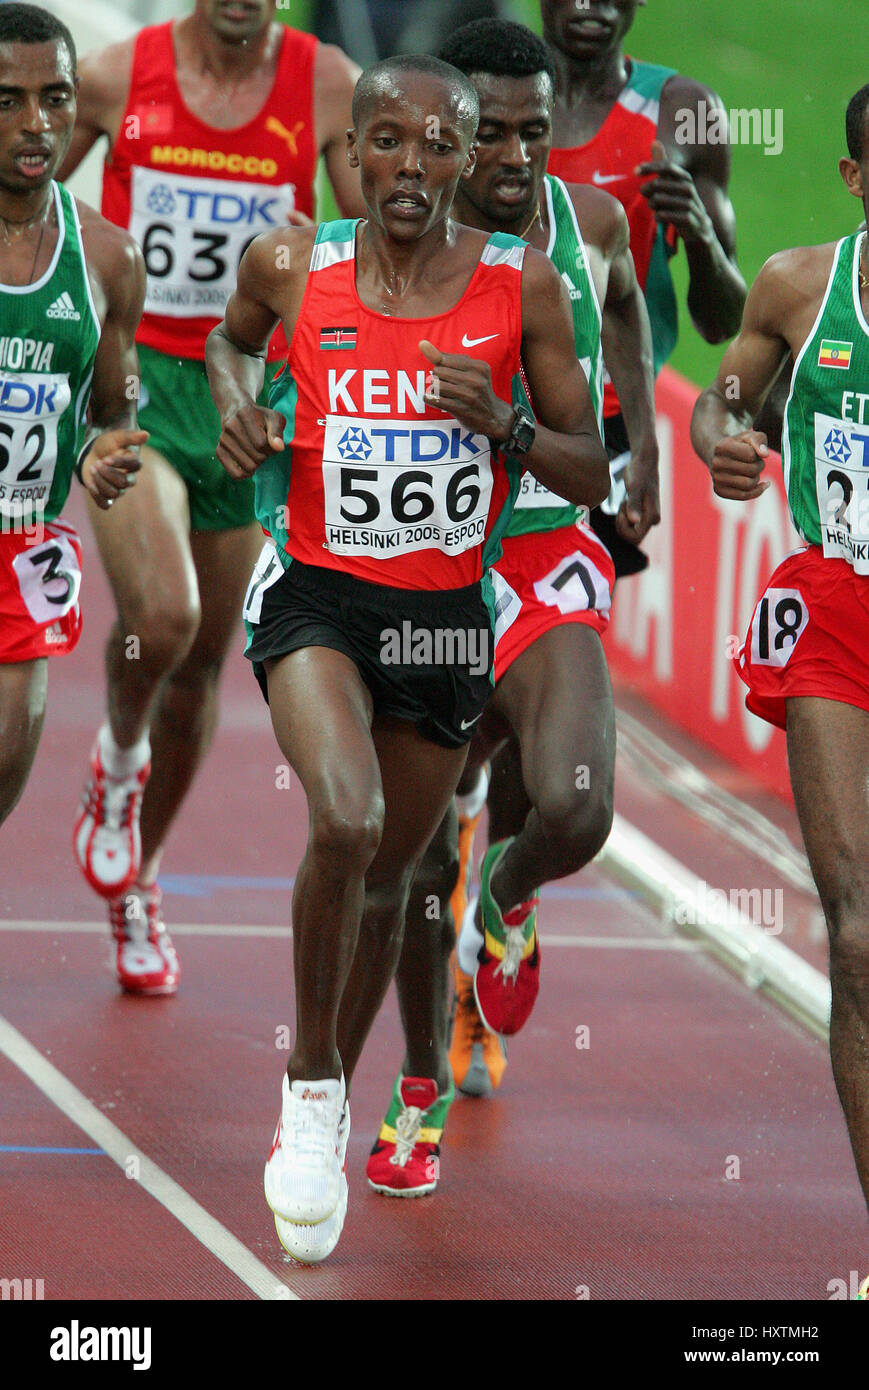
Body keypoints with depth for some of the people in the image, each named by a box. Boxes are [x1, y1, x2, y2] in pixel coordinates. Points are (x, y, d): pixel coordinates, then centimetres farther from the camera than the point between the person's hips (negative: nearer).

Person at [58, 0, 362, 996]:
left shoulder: (326, 85, -3)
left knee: (203, 661, 11)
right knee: (160, 615, -25)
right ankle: (117, 761, 10)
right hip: (134, 379, -2)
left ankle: (135, 881, 33)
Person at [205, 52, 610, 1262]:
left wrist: (503, 428, -20)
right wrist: (236, 414, -1)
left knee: (389, 877, 15)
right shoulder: (291, 266, -5)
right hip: (316, 593, -2)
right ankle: (313, 1086, -8)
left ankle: (329, 1097, 39)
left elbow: (592, 473, -1)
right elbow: (231, 339, 19)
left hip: (447, 613, 2)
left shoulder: (522, 287, -6)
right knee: (348, 822, -27)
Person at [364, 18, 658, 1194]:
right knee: (420, 848, 4)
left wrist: (644, 449, 22)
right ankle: (423, 1090, 27)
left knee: (572, 810, -22)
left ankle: (507, 897, 17)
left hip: (553, 558, 1)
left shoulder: (590, 222, -1)